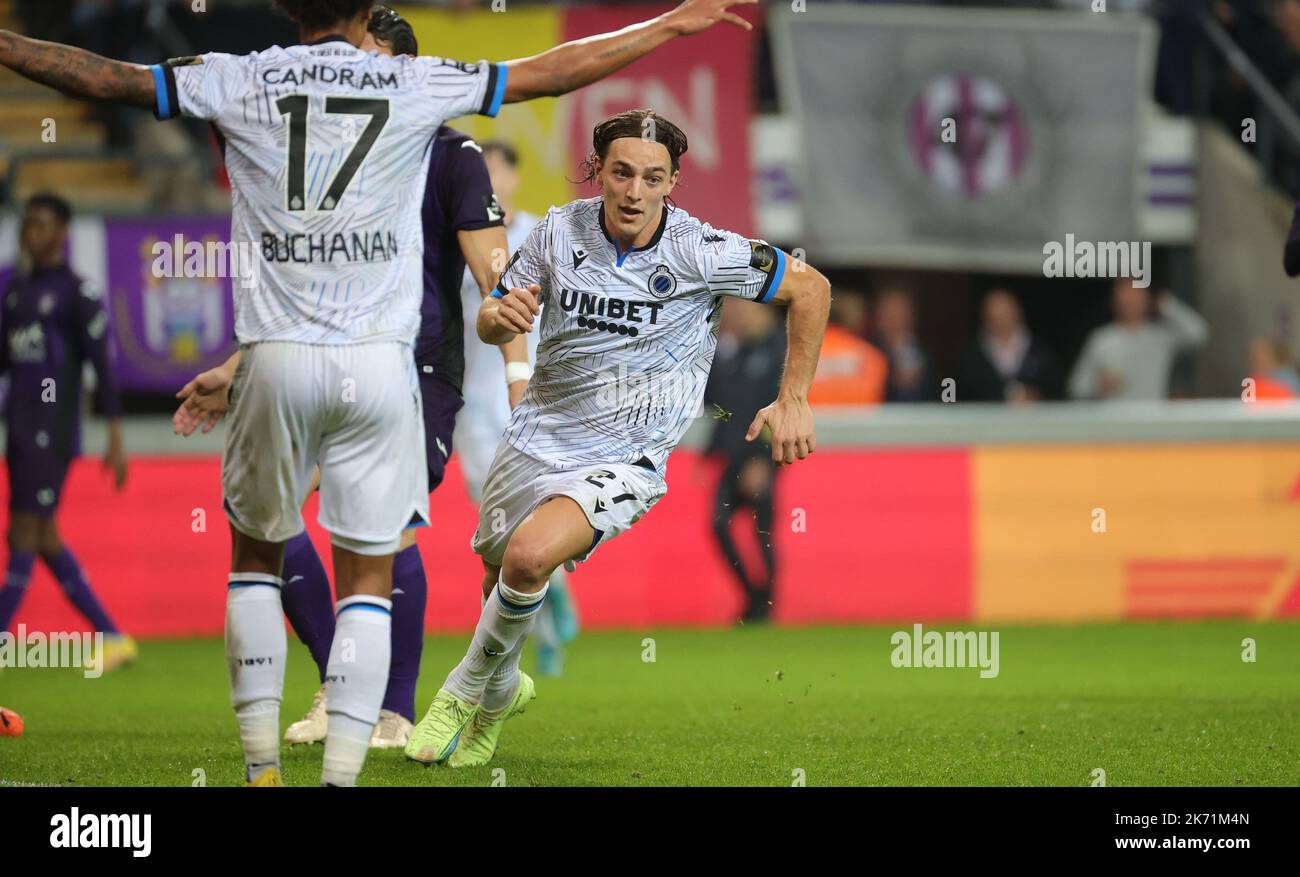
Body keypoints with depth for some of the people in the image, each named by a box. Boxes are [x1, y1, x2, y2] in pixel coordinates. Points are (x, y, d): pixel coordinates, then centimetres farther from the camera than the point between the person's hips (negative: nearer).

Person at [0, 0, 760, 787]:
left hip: (277, 359, 1)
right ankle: (341, 775, -5)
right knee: (368, 578, 5)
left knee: (256, 558, 18)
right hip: (379, 365, -1)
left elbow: (103, 77, 6)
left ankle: (262, 767, 10)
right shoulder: (418, 85, 3)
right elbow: (552, 72, 10)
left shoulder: (239, 81, 3)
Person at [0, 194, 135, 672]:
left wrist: (116, 439, -13)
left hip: (53, 431, -8)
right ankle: (113, 637, 17)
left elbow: (102, 365, -10)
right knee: (45, 539, 9)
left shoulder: (80, 294, -7)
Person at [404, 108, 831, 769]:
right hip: (536, 436, 5)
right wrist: (499, 316, -21)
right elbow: (490, 323, 4)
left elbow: (808, 286, -5)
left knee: (529, 557, -28)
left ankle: (472, 688, -2)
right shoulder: (561, 231, -7)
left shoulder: (700, 252, -17)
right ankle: (503, 689, 52)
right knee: (497, 570, 19)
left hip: (621, 460, -5)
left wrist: (793, 398, -7)